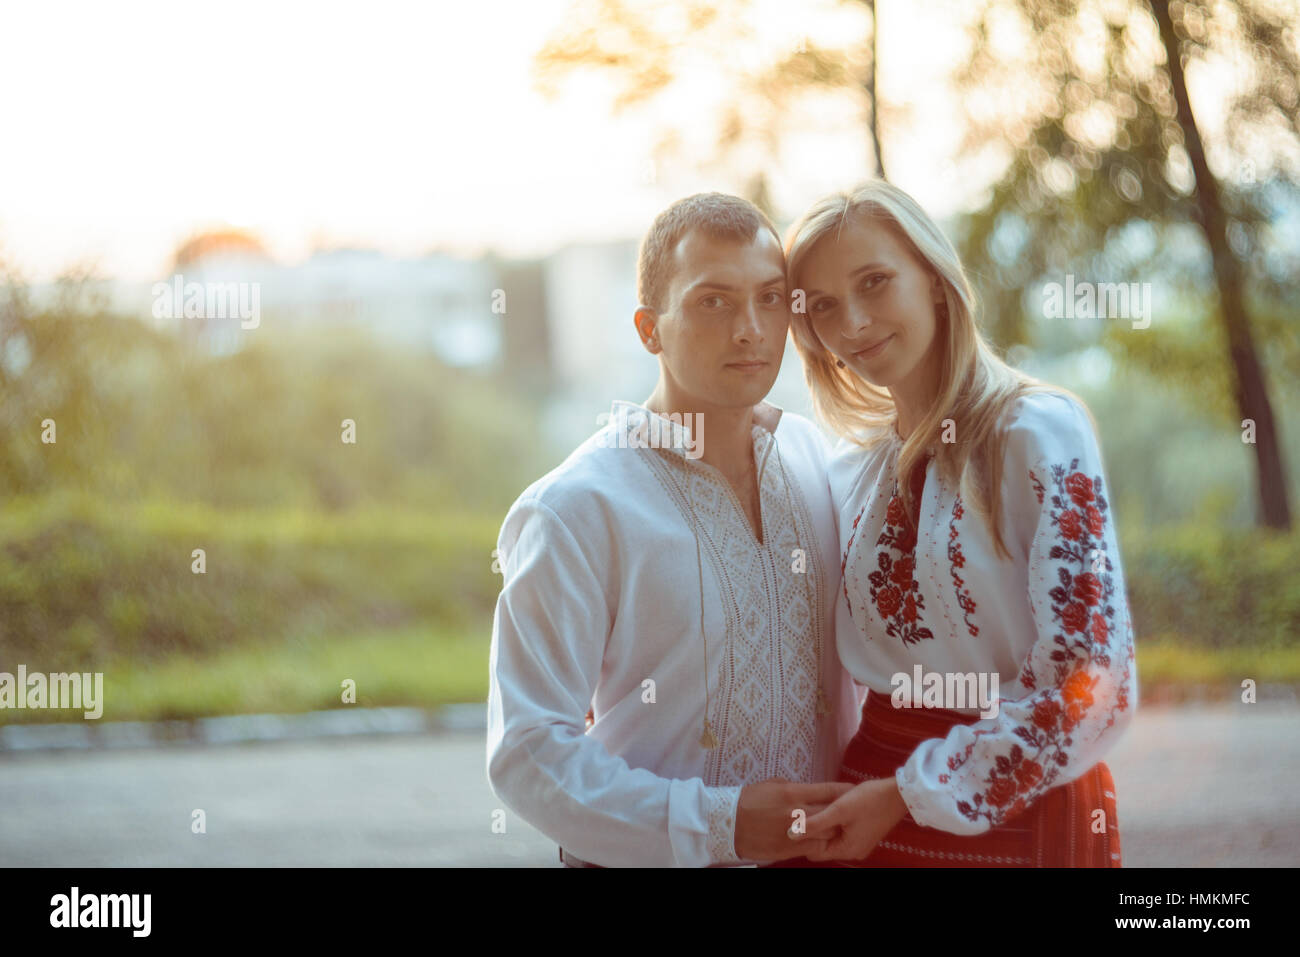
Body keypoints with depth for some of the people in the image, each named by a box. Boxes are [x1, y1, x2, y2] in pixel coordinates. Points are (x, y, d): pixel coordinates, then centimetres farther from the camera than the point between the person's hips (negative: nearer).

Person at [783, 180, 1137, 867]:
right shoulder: (850, 469, 6)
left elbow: (1091, 686, -18)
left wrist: (909, 797, -15)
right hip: (874, 813, 5)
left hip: (1024, 813, -5)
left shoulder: (1040, 431, -11)